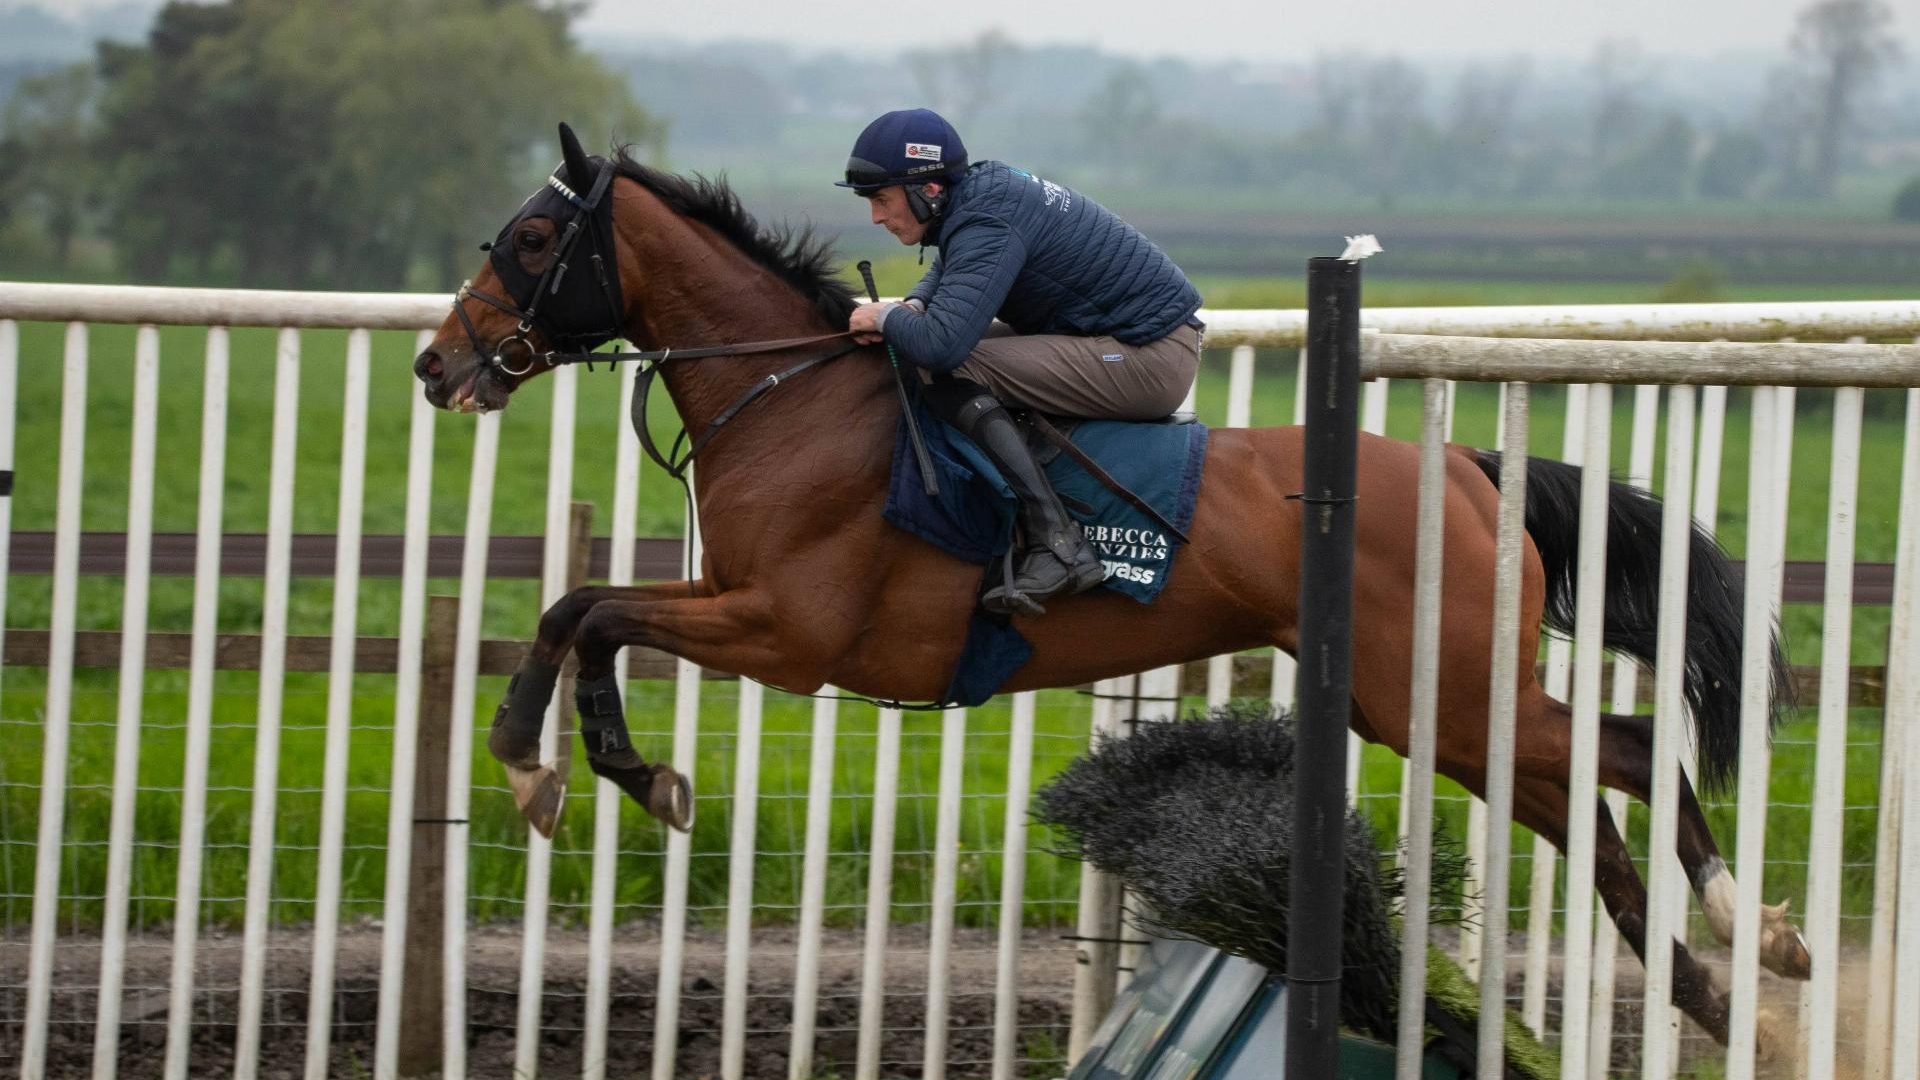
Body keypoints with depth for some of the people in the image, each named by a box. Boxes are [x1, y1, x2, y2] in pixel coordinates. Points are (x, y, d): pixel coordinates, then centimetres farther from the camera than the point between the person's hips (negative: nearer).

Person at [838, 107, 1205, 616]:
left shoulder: (986, 226, -22)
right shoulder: (985, 188, 7)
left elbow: (941, 344, -33)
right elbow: (947, 273, 28)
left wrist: (887, 317, -12)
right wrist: (913, 306, 6)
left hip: (1151, 359, -11)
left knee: (953, 371, -19)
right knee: (964, 351, 17)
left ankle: (1057, 546, -23)